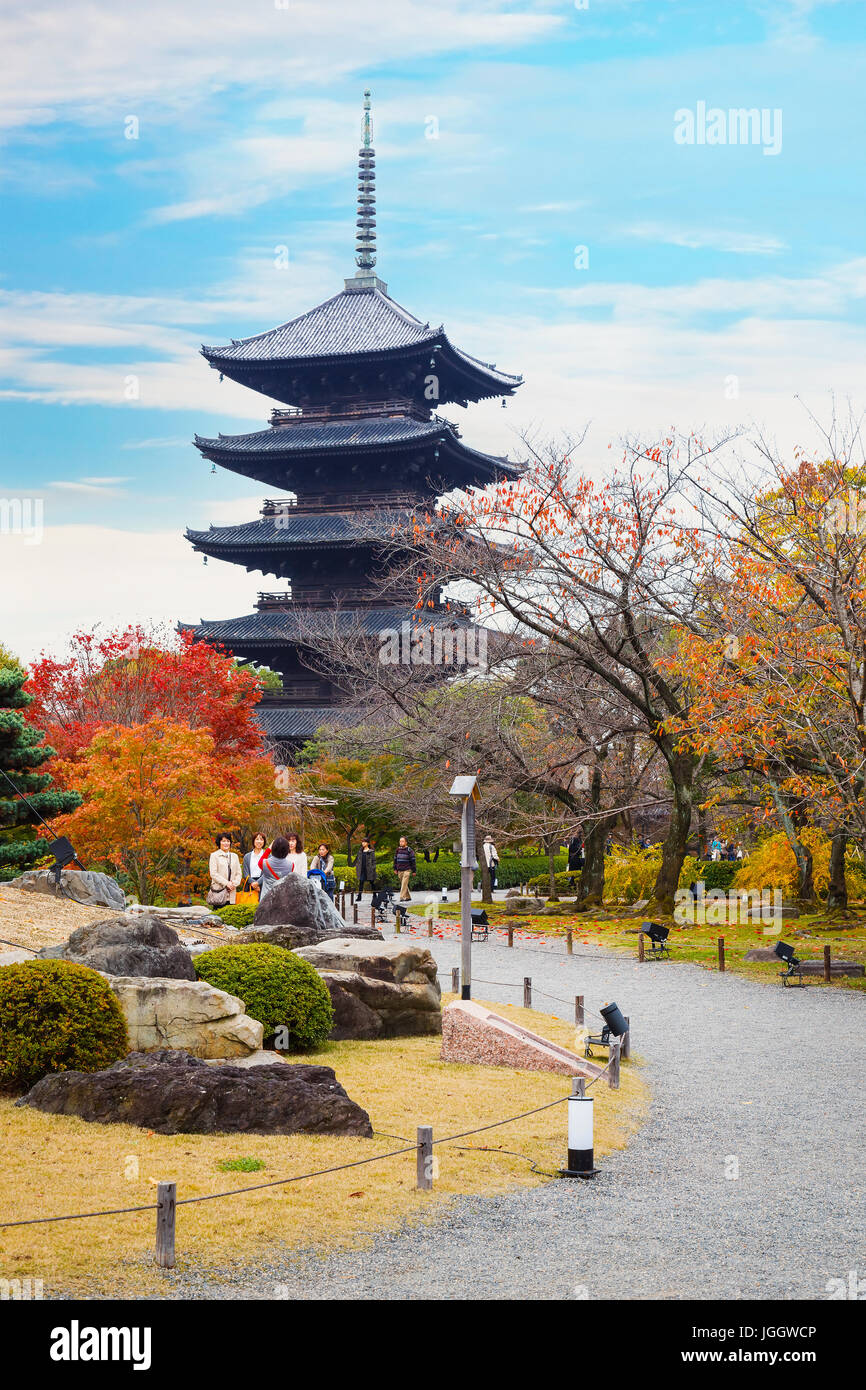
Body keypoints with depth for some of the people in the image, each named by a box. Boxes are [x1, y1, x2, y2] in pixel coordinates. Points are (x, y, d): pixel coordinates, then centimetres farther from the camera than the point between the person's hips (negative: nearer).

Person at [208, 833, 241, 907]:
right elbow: (213, 873, -5)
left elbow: (238, 873, 15)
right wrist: (226, 883, -12)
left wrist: (235, 883, -5)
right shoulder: (214, 856, 5)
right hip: (219, 891, -4)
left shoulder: (234, 856, 19)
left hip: (231, 893, 4)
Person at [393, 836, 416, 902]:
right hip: (400, 870, 5)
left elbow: (413, 861, -3)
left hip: (407, 870, -5)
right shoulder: (398, 850, 9)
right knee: (403, 884, 10)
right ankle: (408, 897, 19)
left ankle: (402, 897, -18)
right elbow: (395, 859, 17)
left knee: (404, 884, -14)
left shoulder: (409, 851, -5)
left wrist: (414, 871, -4)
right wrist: (395, 869, 14)